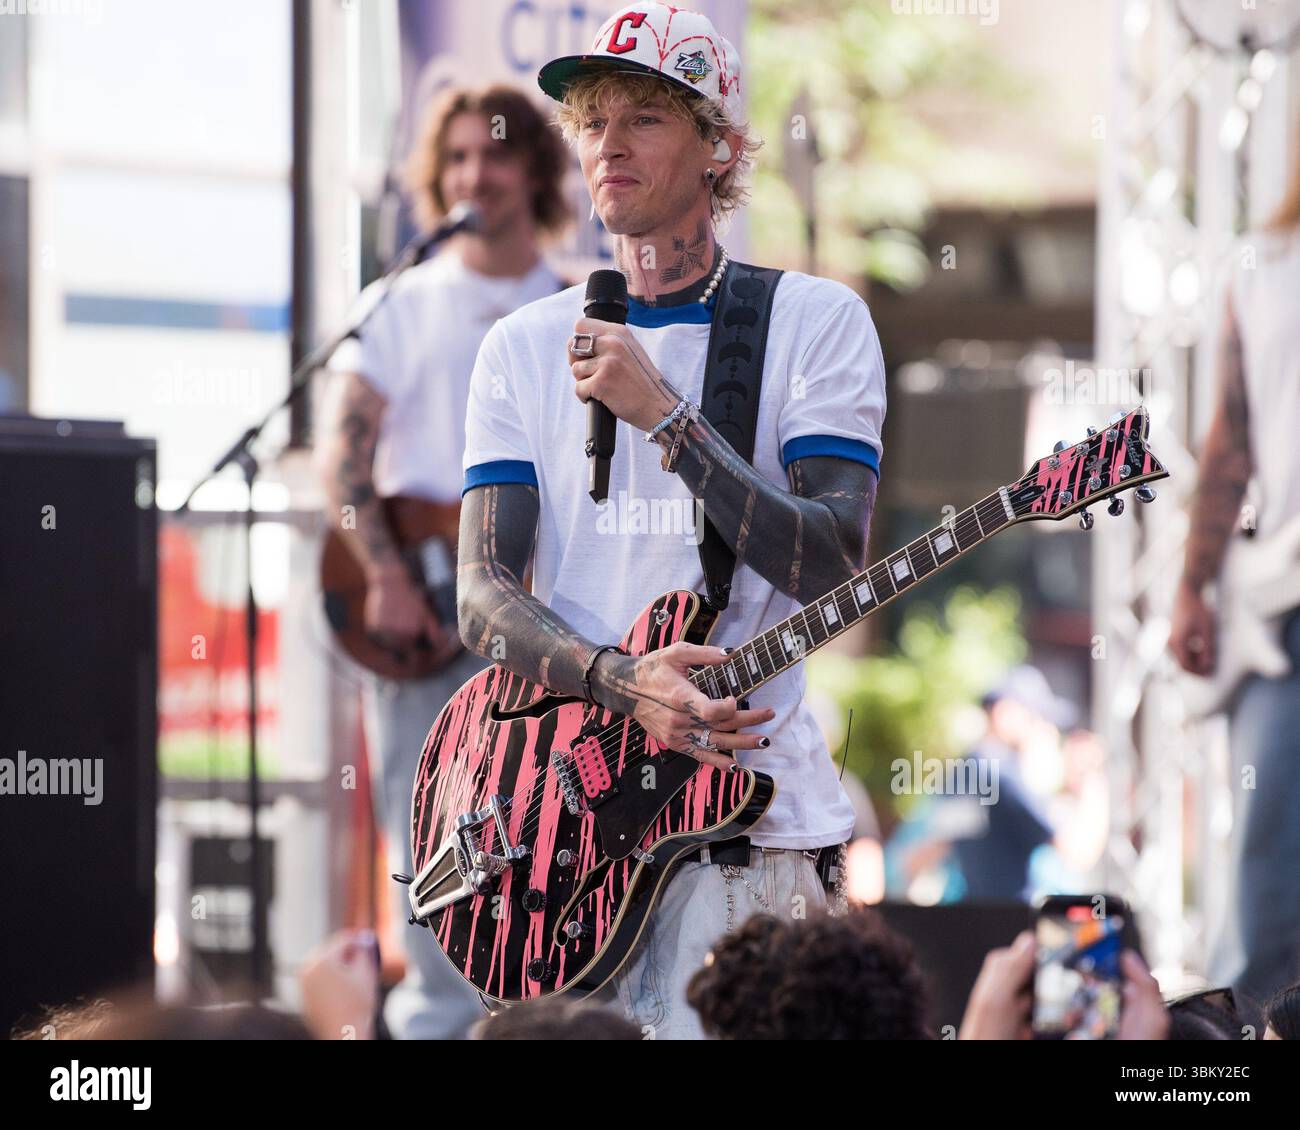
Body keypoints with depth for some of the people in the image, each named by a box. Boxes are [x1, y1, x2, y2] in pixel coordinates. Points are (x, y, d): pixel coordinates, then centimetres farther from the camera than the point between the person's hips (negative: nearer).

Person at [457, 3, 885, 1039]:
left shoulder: (814, 321, 3)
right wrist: (619, 681, -16)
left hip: (745, 791, -3)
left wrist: (662, 415, -15)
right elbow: (483, 594, 3)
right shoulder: (524, 348, 12)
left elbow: (831, 567, -9)